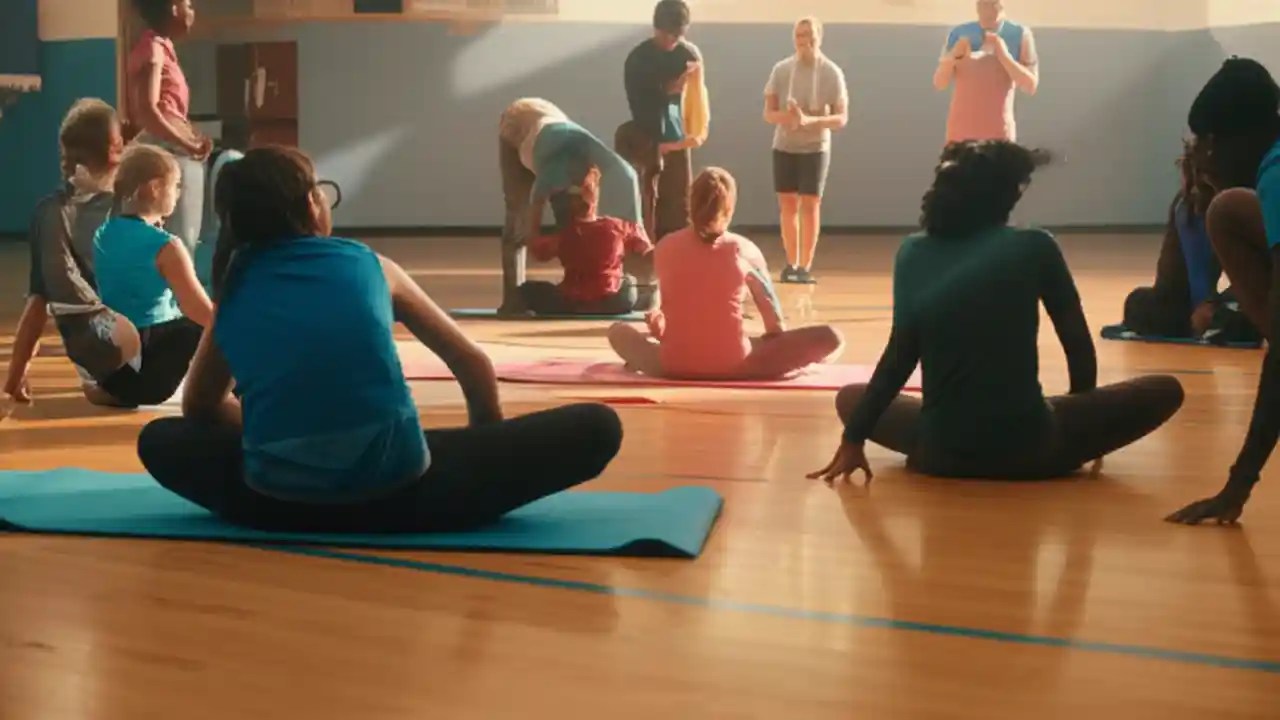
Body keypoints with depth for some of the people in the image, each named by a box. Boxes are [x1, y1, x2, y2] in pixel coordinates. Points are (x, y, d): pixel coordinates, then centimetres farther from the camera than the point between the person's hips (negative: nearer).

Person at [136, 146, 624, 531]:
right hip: (397, 489, -2)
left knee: (161, 440, 33)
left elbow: (199, 408, 30)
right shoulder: (369, 264, 13)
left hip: (279, 502, 2)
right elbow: (473, 365, 21)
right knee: (596, 427, 9)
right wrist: (489, 462, 34)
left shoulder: (233, 290, 17)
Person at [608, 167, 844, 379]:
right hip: (732, 364, -3)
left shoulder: (665, 248, 6)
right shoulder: (744, 249, 1)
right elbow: (775, 322, 9)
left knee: (619, 332, 32)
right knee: (830, 337, 3)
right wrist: (779, 360, 27)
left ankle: (644, 362, 17)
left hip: (674, 365, 3)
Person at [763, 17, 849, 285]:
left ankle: (805, 266, 0)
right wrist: (785, 117, -23)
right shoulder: (781, 69, -2)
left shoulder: (832, 73, -7)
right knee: (788, 204, 4)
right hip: (784, 146, 2)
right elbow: (768, 112, 1)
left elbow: (841, 118, -8)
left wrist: (809, 121, -25)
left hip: (816, 148, -2)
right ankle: (791, 263, 12)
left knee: (810, 204, -4)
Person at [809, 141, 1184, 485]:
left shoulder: (914, 252, 2)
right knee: (1165, 391, 14)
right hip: (1027, 448, -2)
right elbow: (1079, 346, 4)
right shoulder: (1034, 247, -3)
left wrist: (853, 439, 10)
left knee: (851, 399, 31)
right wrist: (1080, 424, 21)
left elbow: (899, 357, 3)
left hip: (942, 450, 3)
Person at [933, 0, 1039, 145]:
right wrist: (953, 56, -16)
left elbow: (1031, 86, -6)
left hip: (999, 133, -2)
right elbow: (939, 83, 3)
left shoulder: (1020, 35, -1)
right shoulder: (959, 34, 4)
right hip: (961, 131, 2)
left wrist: (1005, 56, -18)